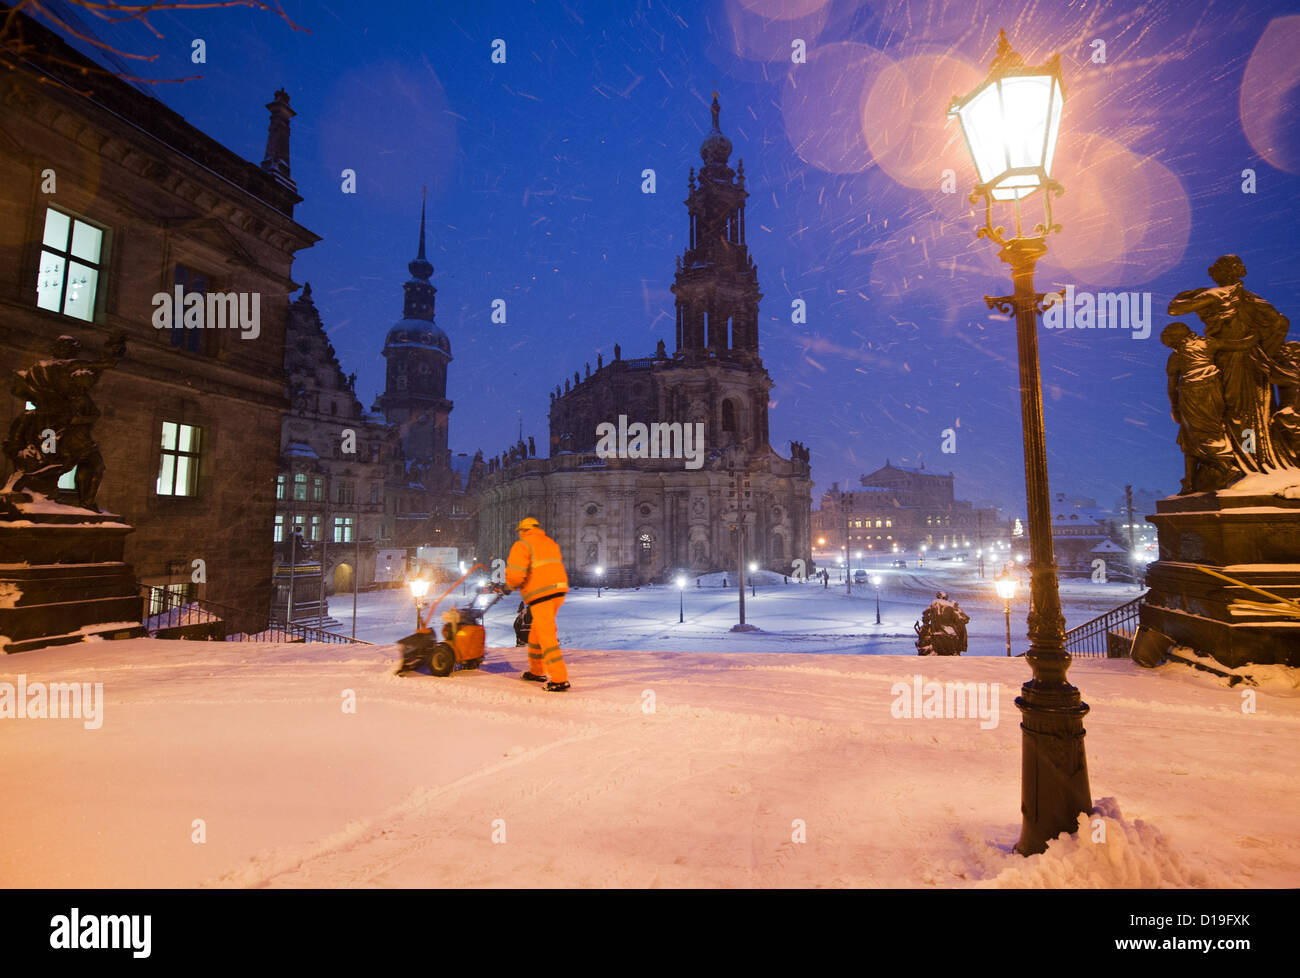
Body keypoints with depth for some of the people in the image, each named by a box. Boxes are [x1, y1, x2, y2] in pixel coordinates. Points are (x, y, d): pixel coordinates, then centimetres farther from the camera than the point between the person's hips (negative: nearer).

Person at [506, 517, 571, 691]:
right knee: (536, 631, 21)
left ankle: (560, 679, -8)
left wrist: (512, 584, 8)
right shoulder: (551, 543, 19)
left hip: (540, 595, -8)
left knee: (547, 637, -6)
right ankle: (537, 671, 30)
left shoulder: (522, 545, -5)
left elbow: (515, 574, -14)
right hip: (559, 591, 8)